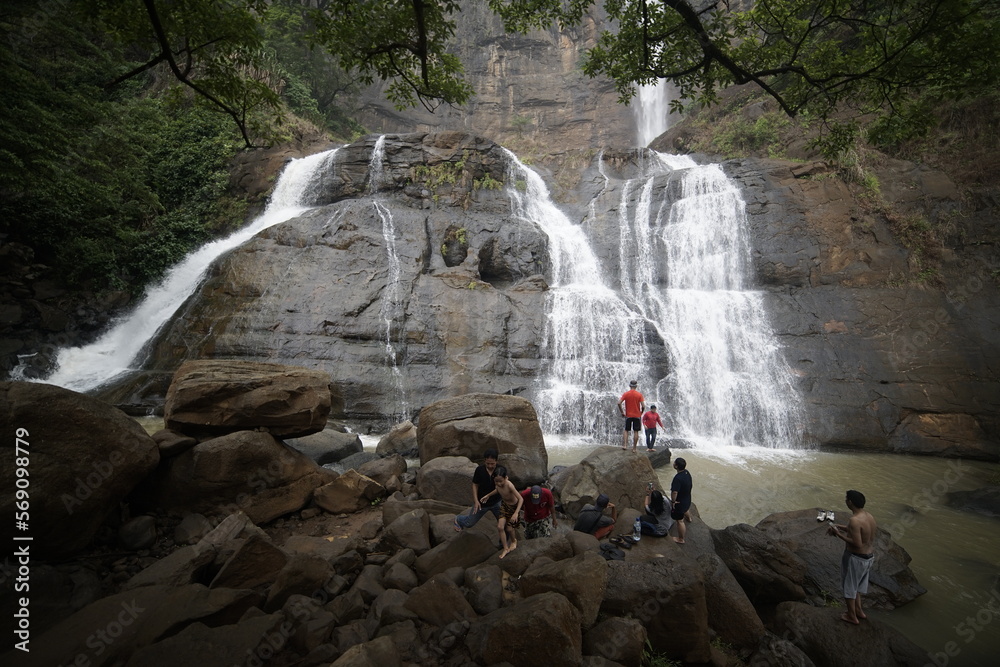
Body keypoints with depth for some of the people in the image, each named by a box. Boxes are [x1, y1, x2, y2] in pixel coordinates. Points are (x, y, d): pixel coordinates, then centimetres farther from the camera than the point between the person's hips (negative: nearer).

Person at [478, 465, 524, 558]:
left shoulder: (509, 485, -39)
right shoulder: (497, 483, -21)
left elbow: (521, 499, -36)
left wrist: (516, 513, -42)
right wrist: (488, 495, 5)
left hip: (513, 506, -5)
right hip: (504, 505, 5)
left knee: (509, 528, 9)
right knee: (500, 527, -4)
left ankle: (514, 541, 44)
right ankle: (506, 548, 17)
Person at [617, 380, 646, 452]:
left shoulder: (626, 394, -2)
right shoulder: (639, 394, -4)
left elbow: (619, 403, -11)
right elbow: (643, 406, -11)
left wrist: (622, 412, 0)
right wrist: (641, 412, 7)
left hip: (628, 415, 0)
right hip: (637, 415, 0)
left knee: (626, 430, 12)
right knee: (636, 432, 6)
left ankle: (625, 445, -3)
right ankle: (634, 448, 8)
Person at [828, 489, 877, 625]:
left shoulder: (855, 520, -30)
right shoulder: (869, 516, -2)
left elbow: (857, 543, -29)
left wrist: (839, 534, -19)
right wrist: (840, 527, 12)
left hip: (856, 558, -8)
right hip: (869, 556, 8)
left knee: (849, 586, 13)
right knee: (857, 583, 28)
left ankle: (852, 616, 30)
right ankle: (859, 610, 44)